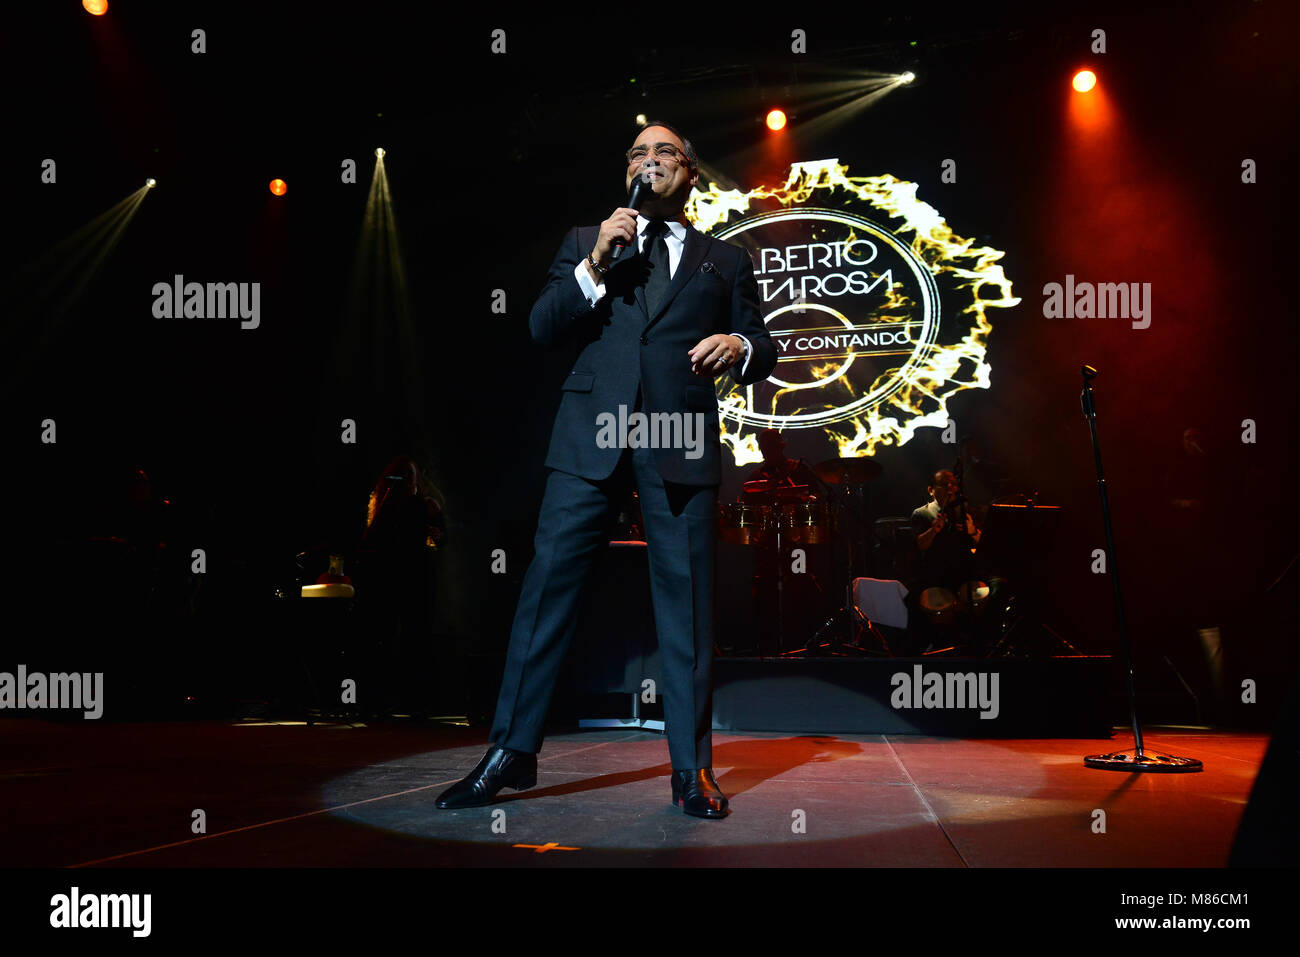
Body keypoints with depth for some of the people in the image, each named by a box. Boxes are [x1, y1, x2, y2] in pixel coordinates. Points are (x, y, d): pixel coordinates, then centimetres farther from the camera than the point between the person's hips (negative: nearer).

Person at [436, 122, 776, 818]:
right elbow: (542, 327, 9)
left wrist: (739, 347, -6)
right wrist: (595, 264, -4)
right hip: (592, 436, 0)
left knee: (685, 600, -1)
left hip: (681, 441, 0)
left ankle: (691, 770, 7)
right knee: (548, 583, -4)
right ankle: (511, 752, 6)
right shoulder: (584, 241, 20)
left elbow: (761, 348, 17)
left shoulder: (725, 260, 21)